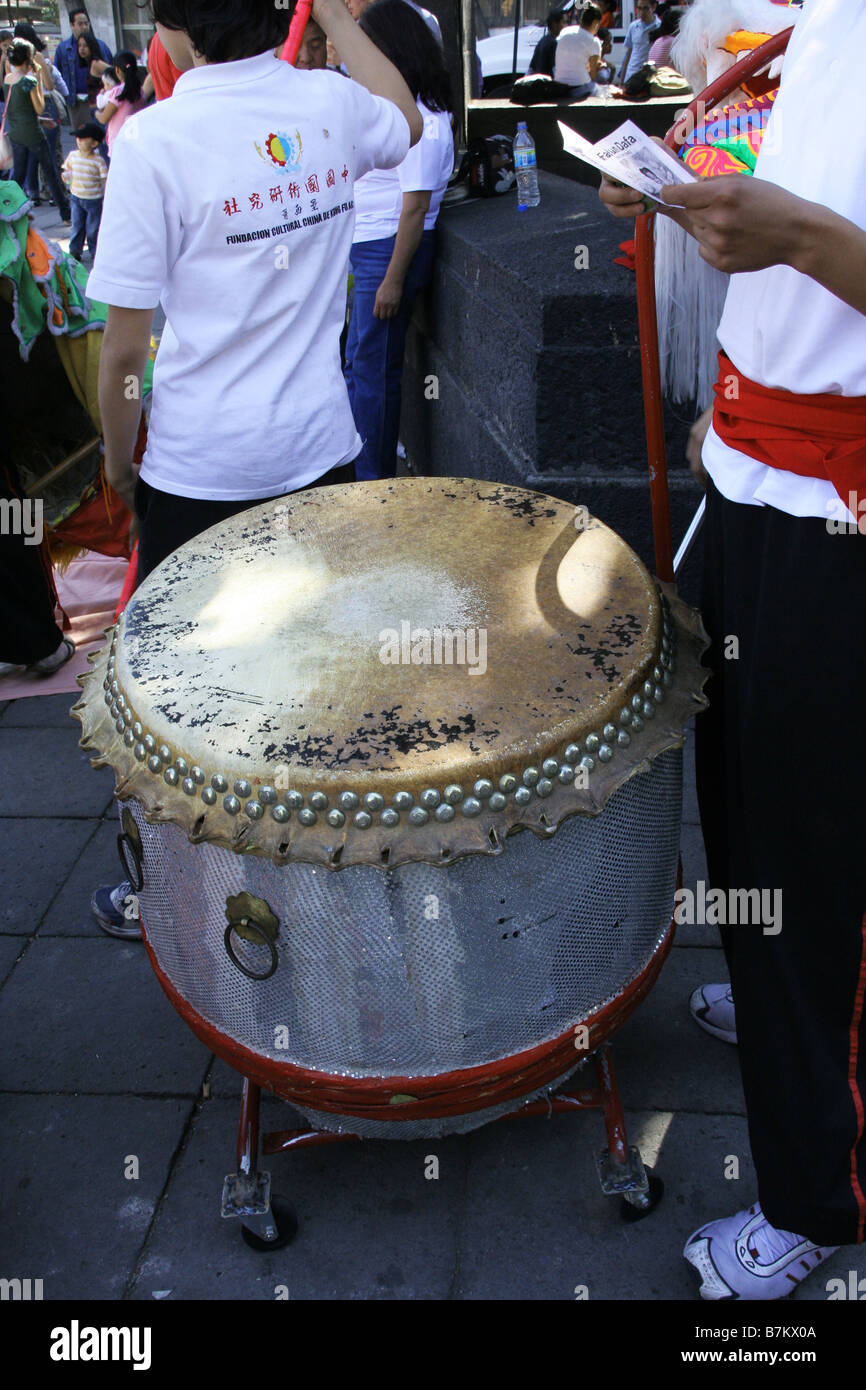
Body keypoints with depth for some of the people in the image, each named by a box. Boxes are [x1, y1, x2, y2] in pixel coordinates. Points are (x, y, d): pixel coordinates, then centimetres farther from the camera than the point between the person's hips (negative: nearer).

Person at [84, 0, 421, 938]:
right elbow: (406, 123, 26)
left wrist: (117, 460, 3)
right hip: (320, 446, 5)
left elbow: (126, 342, -12)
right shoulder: (333, 104, 0)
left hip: (200, 471, -4)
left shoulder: (153, 139, -14)